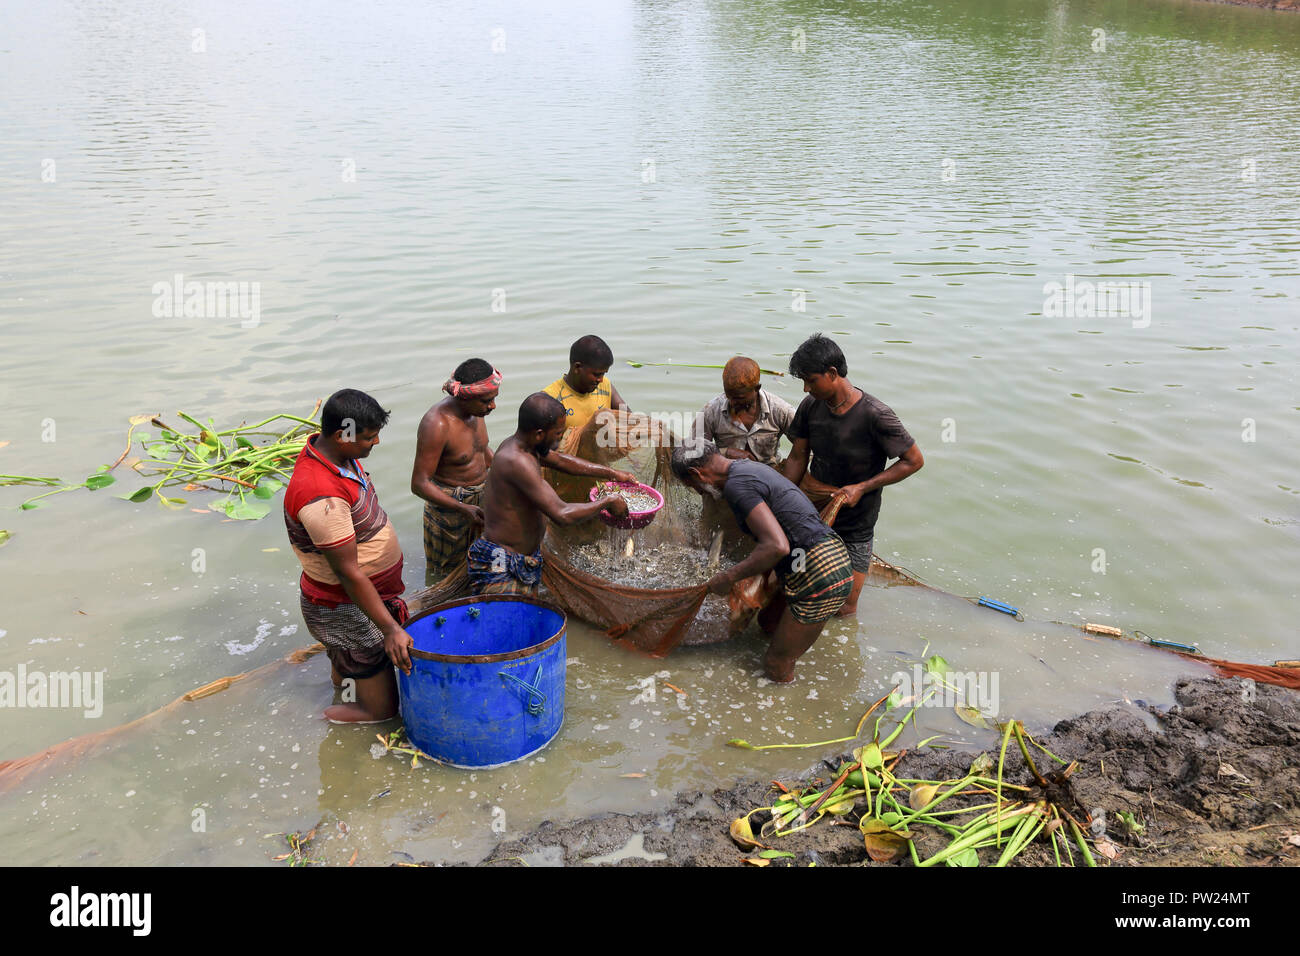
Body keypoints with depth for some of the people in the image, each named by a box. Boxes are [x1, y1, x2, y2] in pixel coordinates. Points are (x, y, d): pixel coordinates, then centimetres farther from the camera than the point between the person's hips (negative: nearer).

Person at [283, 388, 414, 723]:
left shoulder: (334, 452, -3)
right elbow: (348, 573, -31)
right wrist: (390, 628, -28)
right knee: (383, 707, 4)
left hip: (365, 594, 9)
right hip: (344, 610, -9)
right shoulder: (322, 497, -35)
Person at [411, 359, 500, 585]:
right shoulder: (437, 424, -31)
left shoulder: (475, 409, -7)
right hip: (448, 503, -7)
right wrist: (463, 509, -36)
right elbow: (419, 484, -29)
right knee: (446, 569, 13)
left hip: (481, 495, 7)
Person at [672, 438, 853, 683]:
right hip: (834, 558, 10)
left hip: (819, 574, -10)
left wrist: (729, 577, -15)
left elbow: (777, 546, -27)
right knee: (769, 621, 25)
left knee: (776, 668, 0)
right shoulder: (749, 466, 16)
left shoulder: (737, 485, -16)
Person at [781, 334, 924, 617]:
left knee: (844, 607, 6)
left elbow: (914, 460, -15)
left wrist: (862, 488, -21)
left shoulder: (875, 415, -24)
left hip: (854, 526, -4)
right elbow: (797, 458, 2)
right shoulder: (810, 406, -9)